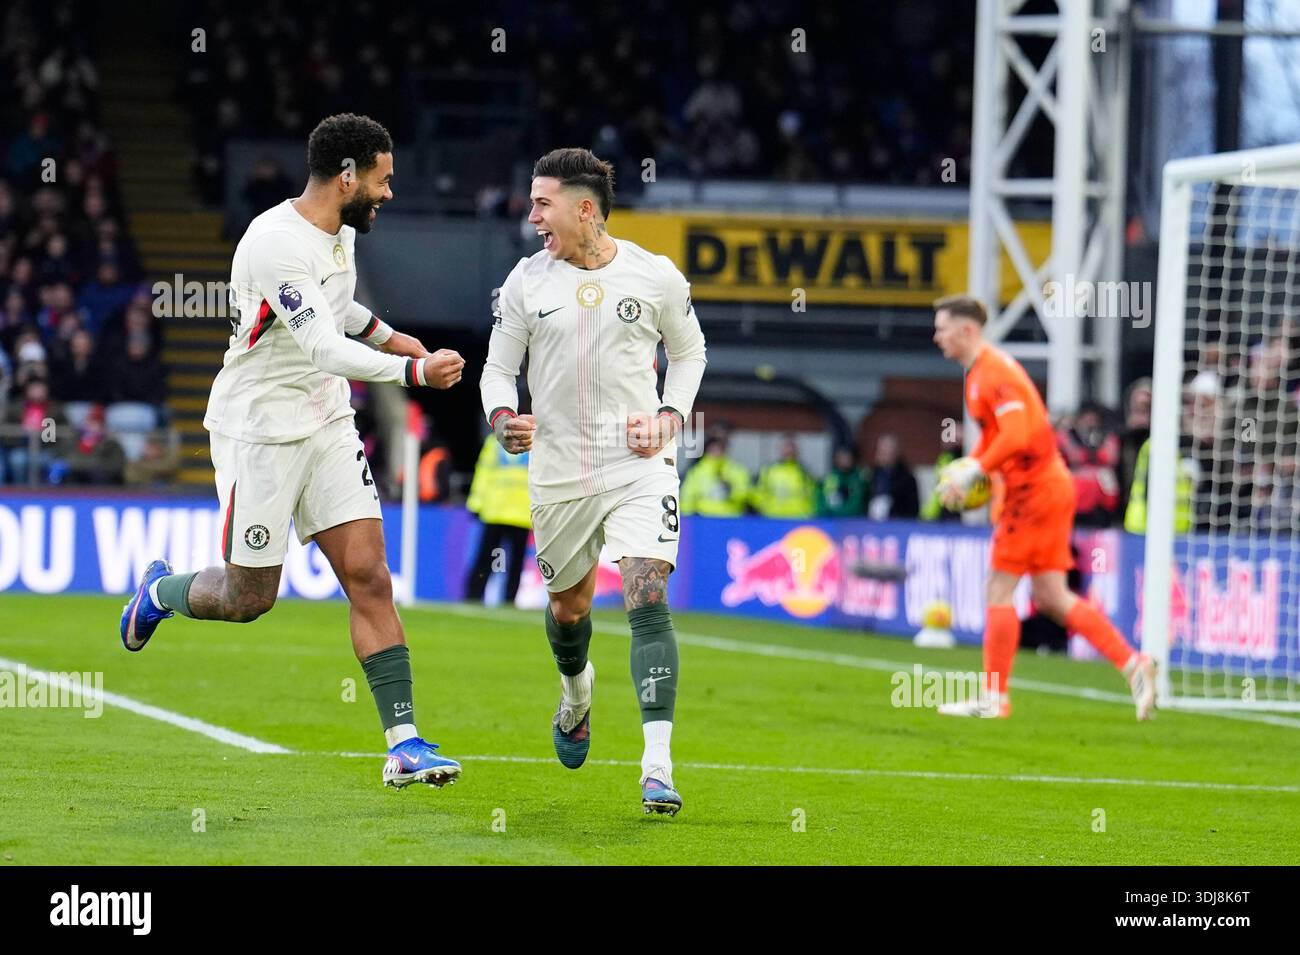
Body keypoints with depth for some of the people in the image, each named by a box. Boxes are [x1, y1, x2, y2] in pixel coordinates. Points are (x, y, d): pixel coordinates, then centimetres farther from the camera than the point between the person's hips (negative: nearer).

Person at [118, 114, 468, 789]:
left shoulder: (340, 232, 6)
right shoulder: (276, 244, -23)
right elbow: (324, 349, -32)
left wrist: (386, 334, 27)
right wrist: (414, 372, -39)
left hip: (327, 423, 7)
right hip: (258, 431, -7)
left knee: (369, 577, -5)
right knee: (248, 599, 3)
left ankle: (403, 744, -8)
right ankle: (161, 592, 36)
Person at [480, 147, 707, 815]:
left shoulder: (656, 276, -3)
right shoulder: (526, 281, -1)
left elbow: (689, 349, 14)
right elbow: (498, 367, 6)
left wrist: (670, 417, -2)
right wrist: (503, 418, -15)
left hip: (639, 465, -2)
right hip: (558, 473, 2)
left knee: (648, 602, -17)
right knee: (568, 606, 17)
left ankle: (658, 767, -21)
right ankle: (576, 692, 54)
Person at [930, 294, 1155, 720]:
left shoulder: (994, 371, -15)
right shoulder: (980, 370, 17)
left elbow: (1016, 435, -26)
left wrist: (974, 472, -21)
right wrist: (968, 464, 11)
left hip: (1035, 489, -10)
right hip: (1051, 488, 10)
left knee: (999, 590, -4)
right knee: (1051, 597, 7)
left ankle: (994, 696, 0)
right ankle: (1133, 664, 2)